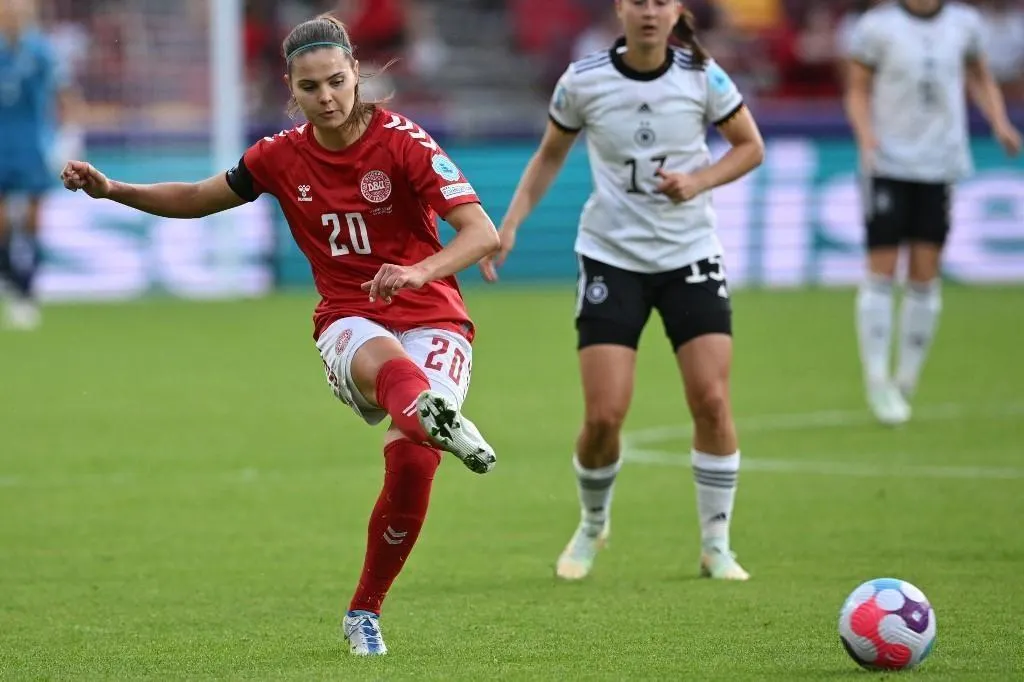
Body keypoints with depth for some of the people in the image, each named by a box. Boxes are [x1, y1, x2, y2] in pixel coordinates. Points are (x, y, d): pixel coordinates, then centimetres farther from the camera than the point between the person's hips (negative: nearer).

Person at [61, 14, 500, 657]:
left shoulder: (402, 141, -8)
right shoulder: (282, 157, 4)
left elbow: (483, 233, -15)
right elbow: (197, 199, 21)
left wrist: (421, 271, -33)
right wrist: (110, 189, 7)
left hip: (431, 320, -2)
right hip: (348, 323, 2)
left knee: (411, 462, -25)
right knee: (381, 358, -38)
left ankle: (365, 613, -3)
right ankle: (435, 417, -76)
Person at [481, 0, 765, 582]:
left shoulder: (702, 78, -7)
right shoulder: (582, 81, -7)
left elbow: (750, 147, 5)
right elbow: (551, 155, 9)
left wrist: (699, 181, -12)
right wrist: (511, 222, -2)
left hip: (691, 255, 1)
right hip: (611, 257, -1)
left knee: (712, 401, -9)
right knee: (604, 415, -8)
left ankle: (716, 545, 8)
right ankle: (593, 525, 22)